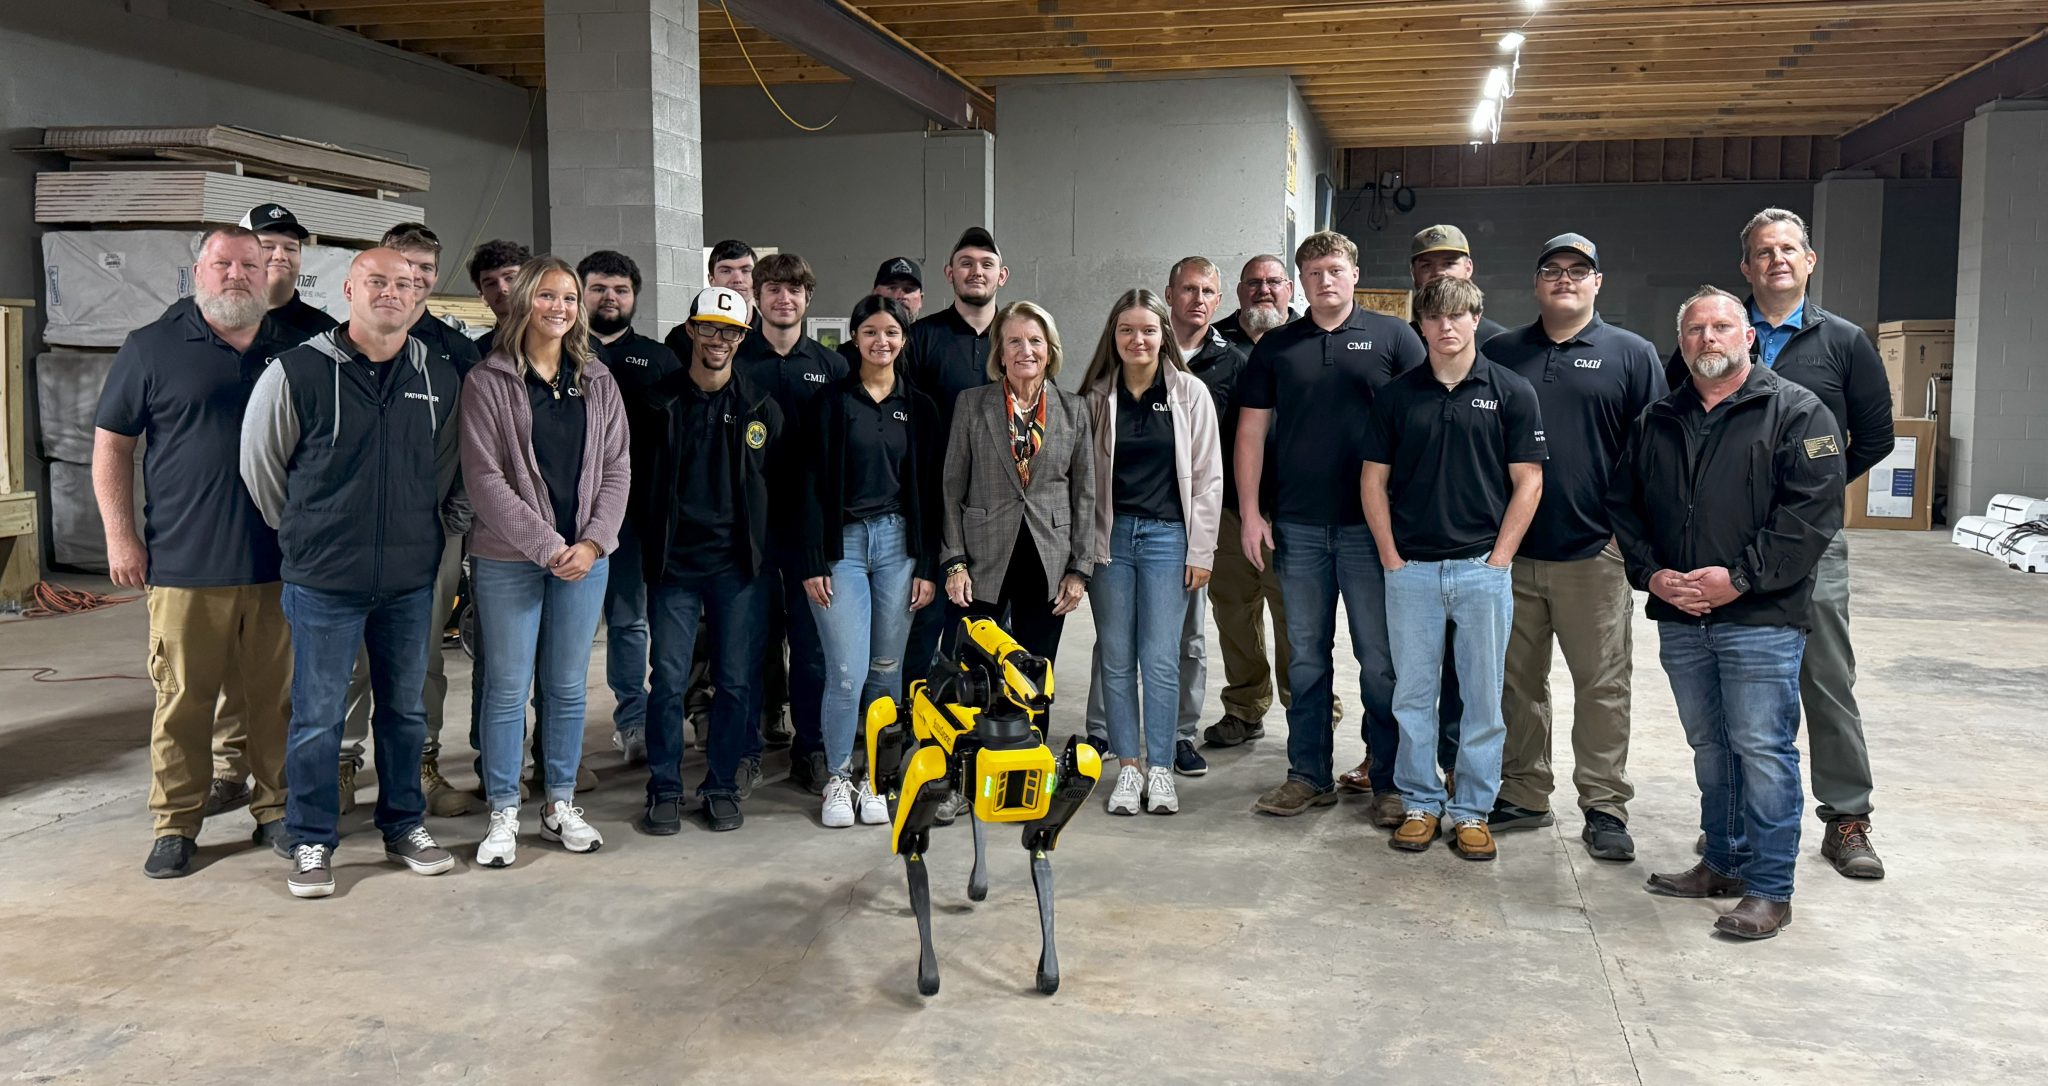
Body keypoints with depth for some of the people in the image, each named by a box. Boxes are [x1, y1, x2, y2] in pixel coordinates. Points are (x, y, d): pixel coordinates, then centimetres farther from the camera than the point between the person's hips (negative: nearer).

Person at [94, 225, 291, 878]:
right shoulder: (152, 348, 3)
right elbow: (111, 443, 5)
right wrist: (120, 533, -2)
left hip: (277, 562, 2)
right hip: (184, 562, -2)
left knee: (275, 696, 8)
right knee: (183, 697, 3)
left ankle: (275, 809, 21)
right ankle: (176, 824, 15)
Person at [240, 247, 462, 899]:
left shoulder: (440, 378, 4)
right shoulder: (298, 372, -8)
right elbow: (260, 465, 3)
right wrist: (304, 533, 10)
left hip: (412, 577, 4)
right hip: (324, 580, -3)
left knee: (405, 709, 14)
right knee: (317, 715, 3)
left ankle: (404, 826, 28)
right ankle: (312, 843, 17)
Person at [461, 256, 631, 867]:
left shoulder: (598, 382, 9)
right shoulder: (488, 382, -4)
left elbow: (616, 469, 7)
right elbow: (485, 479, -9)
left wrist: (593, 543, -7)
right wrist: (547, 546, -14)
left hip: (585, 557, 4)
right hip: (508, 559, -3)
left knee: (568, 685, 10)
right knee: (508, 687, 3)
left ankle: (560, 805, 23)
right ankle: (503, 814, 14)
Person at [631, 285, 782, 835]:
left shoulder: (761, 407, 5)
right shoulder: (659, 403, 2)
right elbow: (637, 480, 8)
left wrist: (761, 544, 6)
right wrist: (653, 539, 4)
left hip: (739, 564, 1)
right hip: (673, 565, -1)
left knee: (736, 681, 4)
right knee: (668, 680, 0)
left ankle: (722, 786, 18)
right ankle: (664, 789, 13)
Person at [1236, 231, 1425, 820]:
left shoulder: (1393, 336, 3)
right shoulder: (1276, 346, 10)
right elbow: (1251, 431, 9)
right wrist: (1250, 512, 1)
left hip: (1372, 525, -2)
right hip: (1297, 527, 3)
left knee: (1382, 660, 2)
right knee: (1306, 657, 10)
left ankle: (1391, 782, 12)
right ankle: (1309, 776, 20)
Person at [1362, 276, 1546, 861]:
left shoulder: (1511, 393, 1)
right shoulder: (1396, 395, 5)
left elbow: (1528, 482, 0)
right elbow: (1373, 479, 7)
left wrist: (1499, 557, -6)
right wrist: (1391, 556, 0)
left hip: (1483, 567, -1)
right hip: (1410, 569, 1)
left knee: (1483, 698, 5)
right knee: (1413, 694, 8)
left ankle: (1472, 810, 17)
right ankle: (1420, 803, 21)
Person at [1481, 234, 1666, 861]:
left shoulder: (1631, 355, 5)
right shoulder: (1499, 354, 11)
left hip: (1593, 551, -2)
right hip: (1508, 550, 3)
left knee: (1603, 685, 2)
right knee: (1517, 682, 10)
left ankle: (1605, 807, 11)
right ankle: (1523, 796, 21)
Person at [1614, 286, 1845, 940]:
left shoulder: (1796, 412, -3)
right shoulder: (1657, 422, 14)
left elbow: (1814, 511, -11)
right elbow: (1623, 506, 17)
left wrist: (1740, 577, -16)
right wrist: (1649, 573, 0)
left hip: (1761, 619, -5)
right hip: (1679, 617, 6)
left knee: (1763, 750, -5)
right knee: (1709, 745, 15)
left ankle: (1769, 890, 4)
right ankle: (1724, 863, 27)